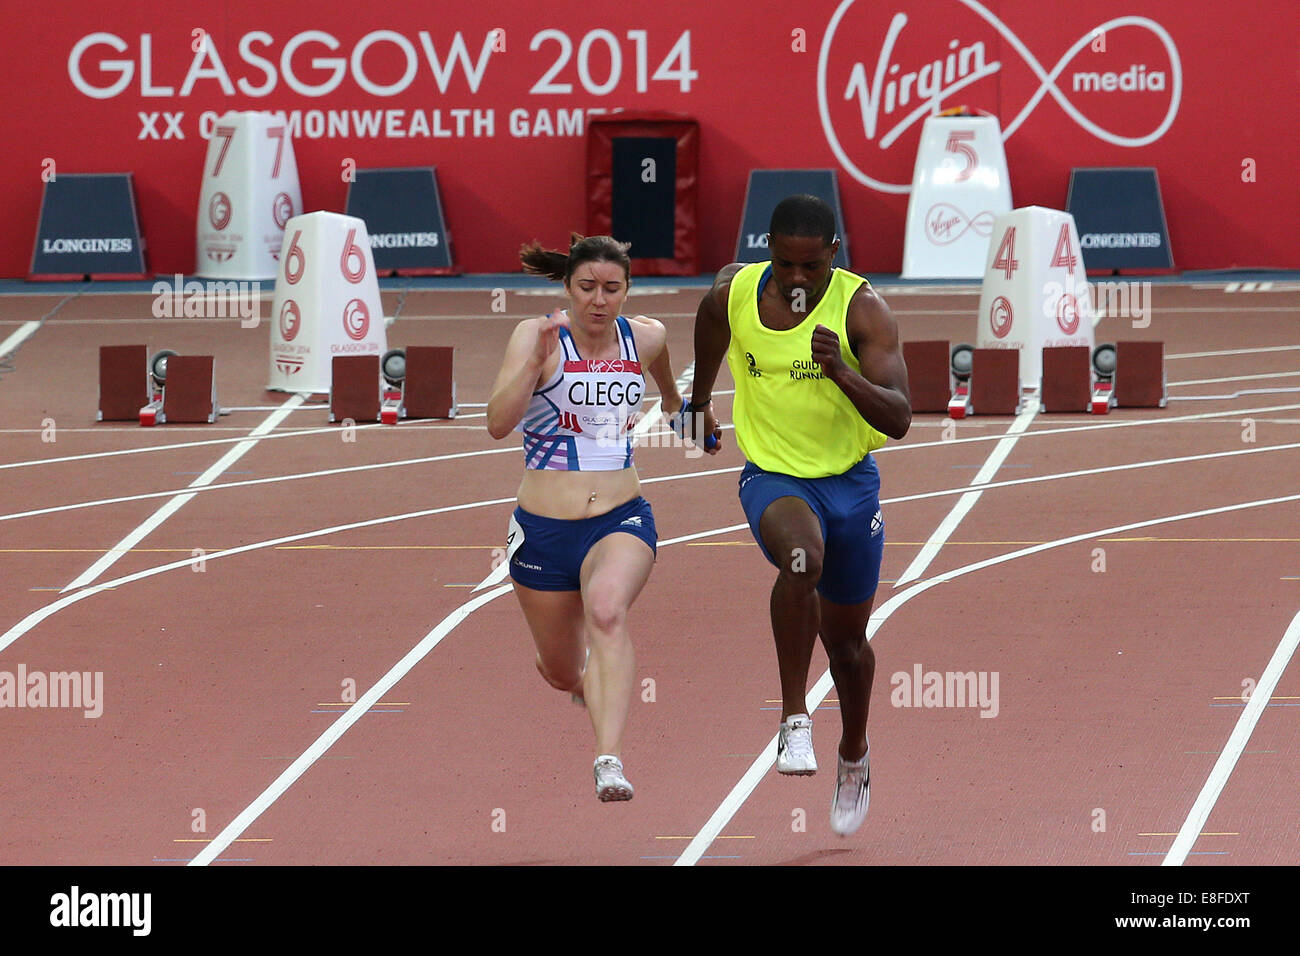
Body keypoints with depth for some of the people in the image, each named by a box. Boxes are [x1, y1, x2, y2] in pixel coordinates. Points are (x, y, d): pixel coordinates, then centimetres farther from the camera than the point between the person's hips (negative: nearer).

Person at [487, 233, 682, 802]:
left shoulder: (646, 338, 2)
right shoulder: (536, 336, -9)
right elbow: (498, 423, -22)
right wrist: (538, 359, -33)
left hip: (622, 520, 0)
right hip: (544, 528, 0)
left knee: (606, 612, -33)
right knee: (564, 675, 13)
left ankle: (609, 759, -44)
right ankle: (588, 677, 53)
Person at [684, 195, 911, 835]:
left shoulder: (861, 309, -18)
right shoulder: (732, 293, -10)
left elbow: (898, 419, -23)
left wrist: (840, 371, -38)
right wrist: (700, 401, 31)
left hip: (849, 481, 0)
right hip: (772, 476, 0)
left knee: (845, 637, 14)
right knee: (801, 556, -36)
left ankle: (854, 753, 43)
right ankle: (793, 723, -29)